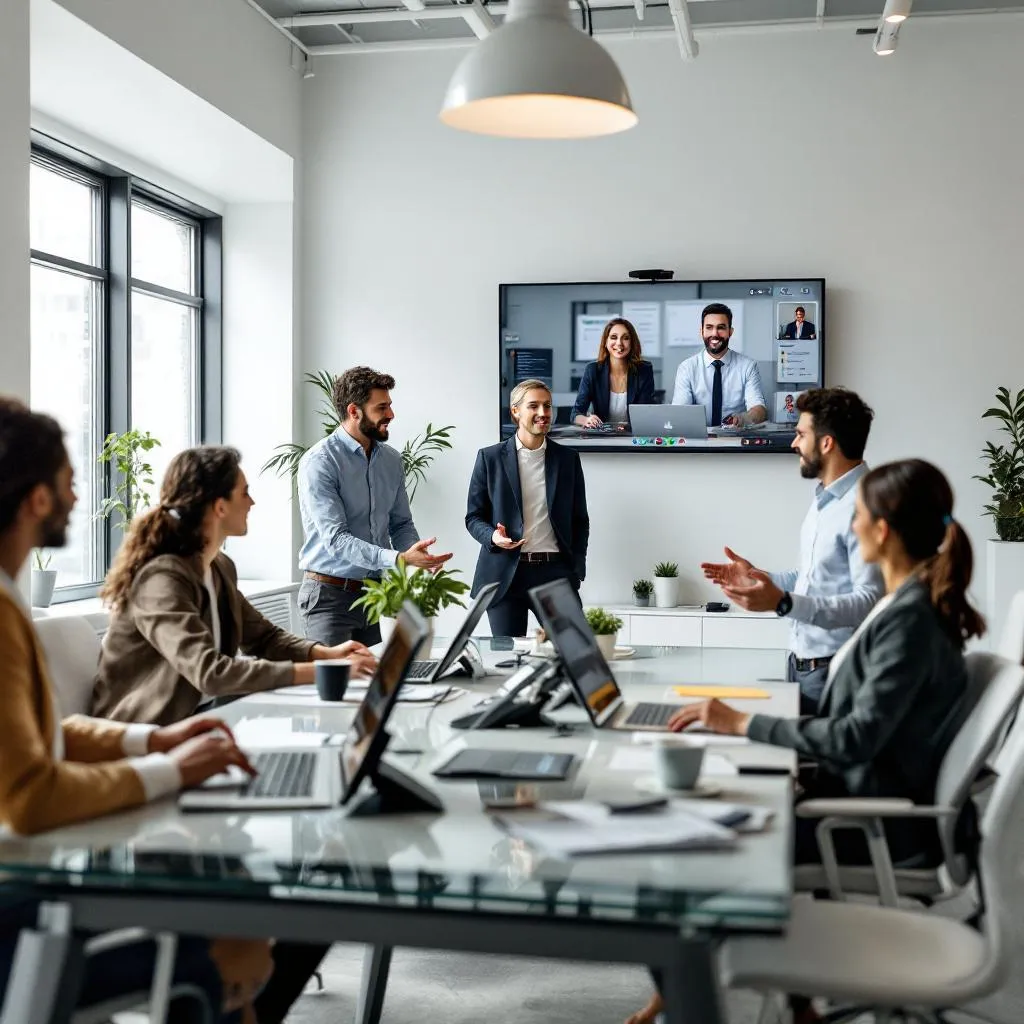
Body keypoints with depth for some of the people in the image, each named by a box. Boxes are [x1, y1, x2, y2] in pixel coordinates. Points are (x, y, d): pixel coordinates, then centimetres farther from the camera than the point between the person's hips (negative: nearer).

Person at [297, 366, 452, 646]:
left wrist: (420, 556, -9)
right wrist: (399, 558, -31)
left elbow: (401, 524, 14)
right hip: (330, 595, -6)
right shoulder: (319, 462, -14)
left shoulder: (391, 459, 7)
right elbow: (336, 540, -21)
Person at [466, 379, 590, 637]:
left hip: (555, 571, 1)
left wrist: (576, 570, 3)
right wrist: (492, 536, -14)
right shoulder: (490, 458, 5)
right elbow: (473, 516, 7)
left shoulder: (568, 458, 10)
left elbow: (580, 520, 12)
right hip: (505, 574, -1)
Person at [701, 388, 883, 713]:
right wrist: (758, 577, 10)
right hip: (800, 663, 9)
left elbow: (868, 600, -26)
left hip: (834, 673, -9)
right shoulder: (822, 498, 12)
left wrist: (782, 602, -32)